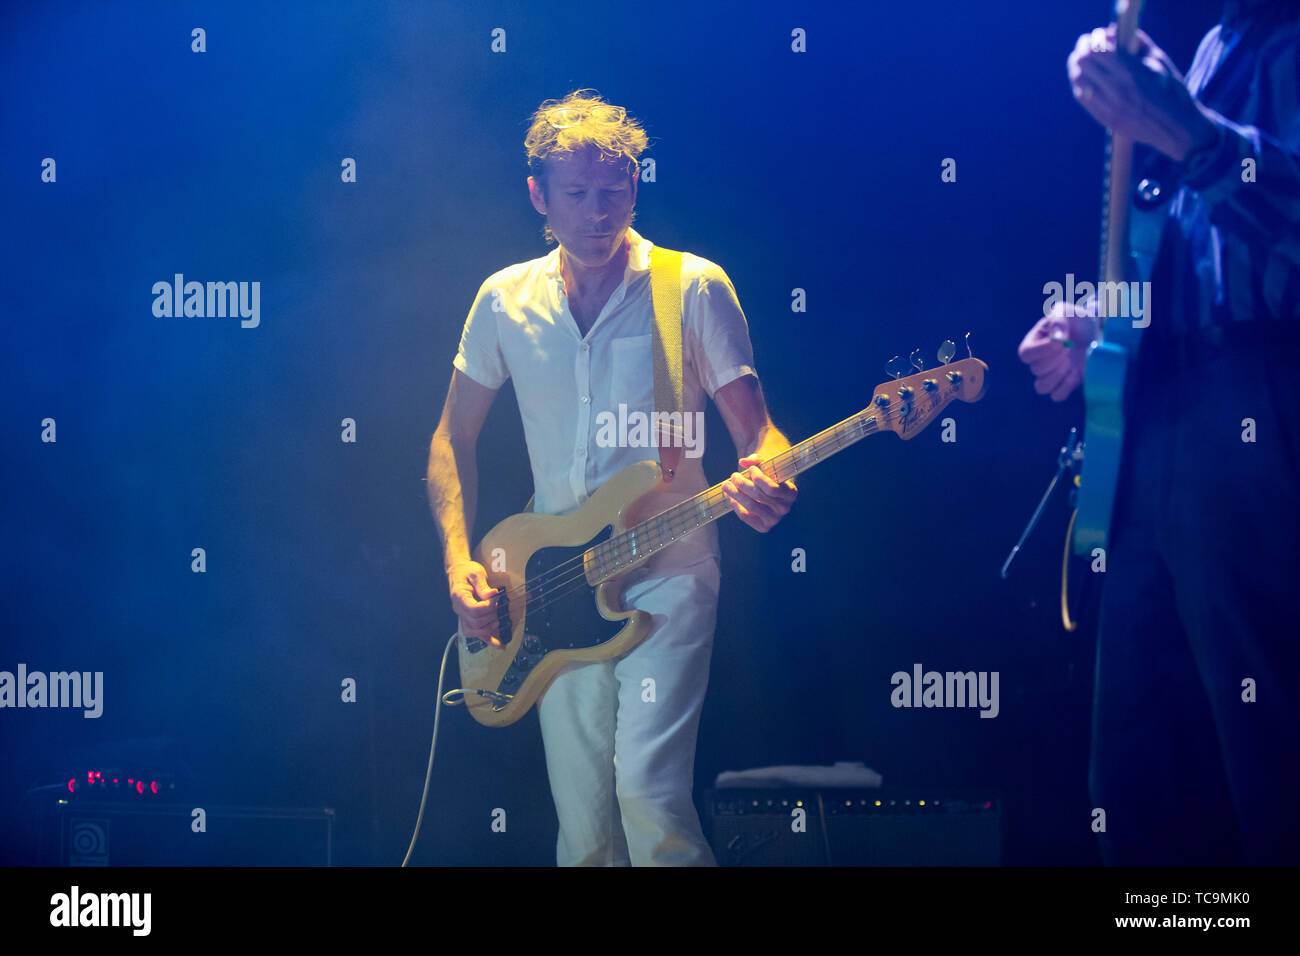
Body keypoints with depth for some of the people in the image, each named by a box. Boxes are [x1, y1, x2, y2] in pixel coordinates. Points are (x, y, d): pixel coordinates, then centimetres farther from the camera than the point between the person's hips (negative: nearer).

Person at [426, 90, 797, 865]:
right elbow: (454, 438, 13)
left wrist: (768, 481, -27)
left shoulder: (694, 288, -3)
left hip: (667, 576, -3)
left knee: (648, 789, -20)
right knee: (582, 820, 6)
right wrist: (459, 562, 0)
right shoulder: (507, 299, 6)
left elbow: (756, 429, -3)